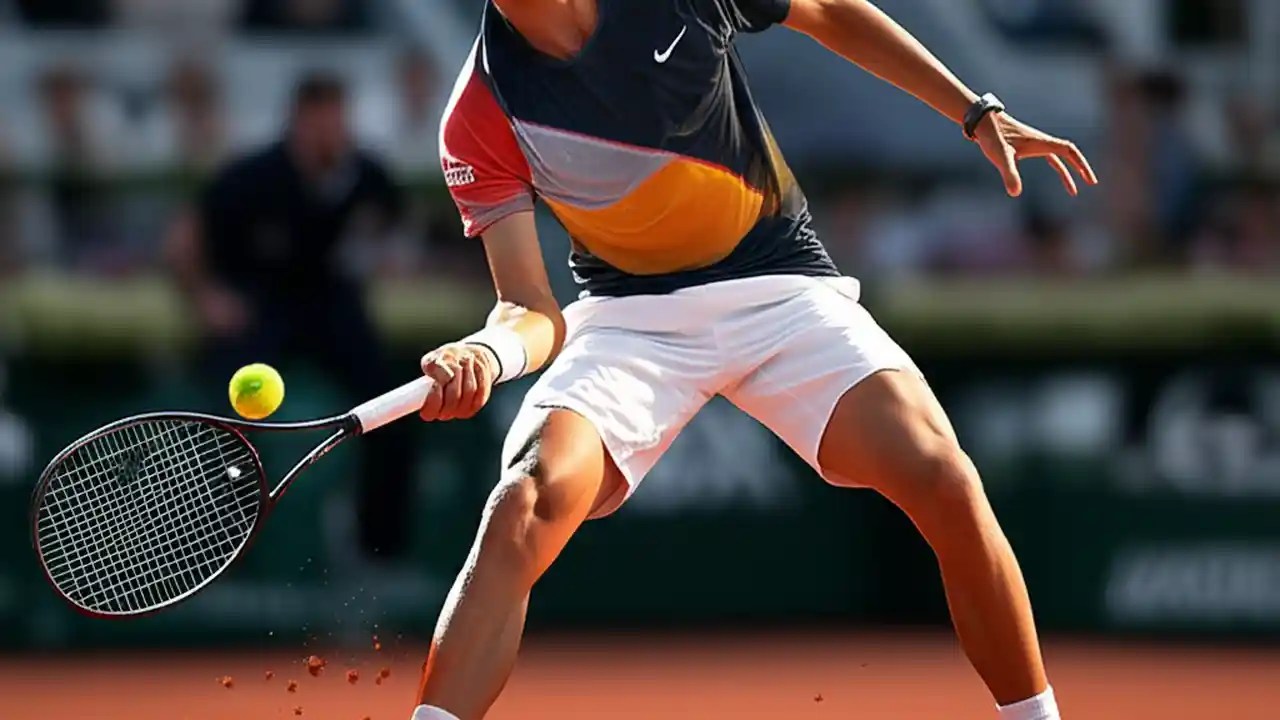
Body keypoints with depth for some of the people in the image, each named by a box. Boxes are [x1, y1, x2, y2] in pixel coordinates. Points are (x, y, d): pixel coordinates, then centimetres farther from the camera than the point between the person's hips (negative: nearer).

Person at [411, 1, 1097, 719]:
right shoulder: (482, 121, -13)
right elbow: (534, 313, -15)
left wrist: (979, 115, 5)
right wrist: (486, 354, -39)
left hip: (780, 288, 1)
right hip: (630, 315, -1)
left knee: (943, 479, -21)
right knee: (529, 503, -29)